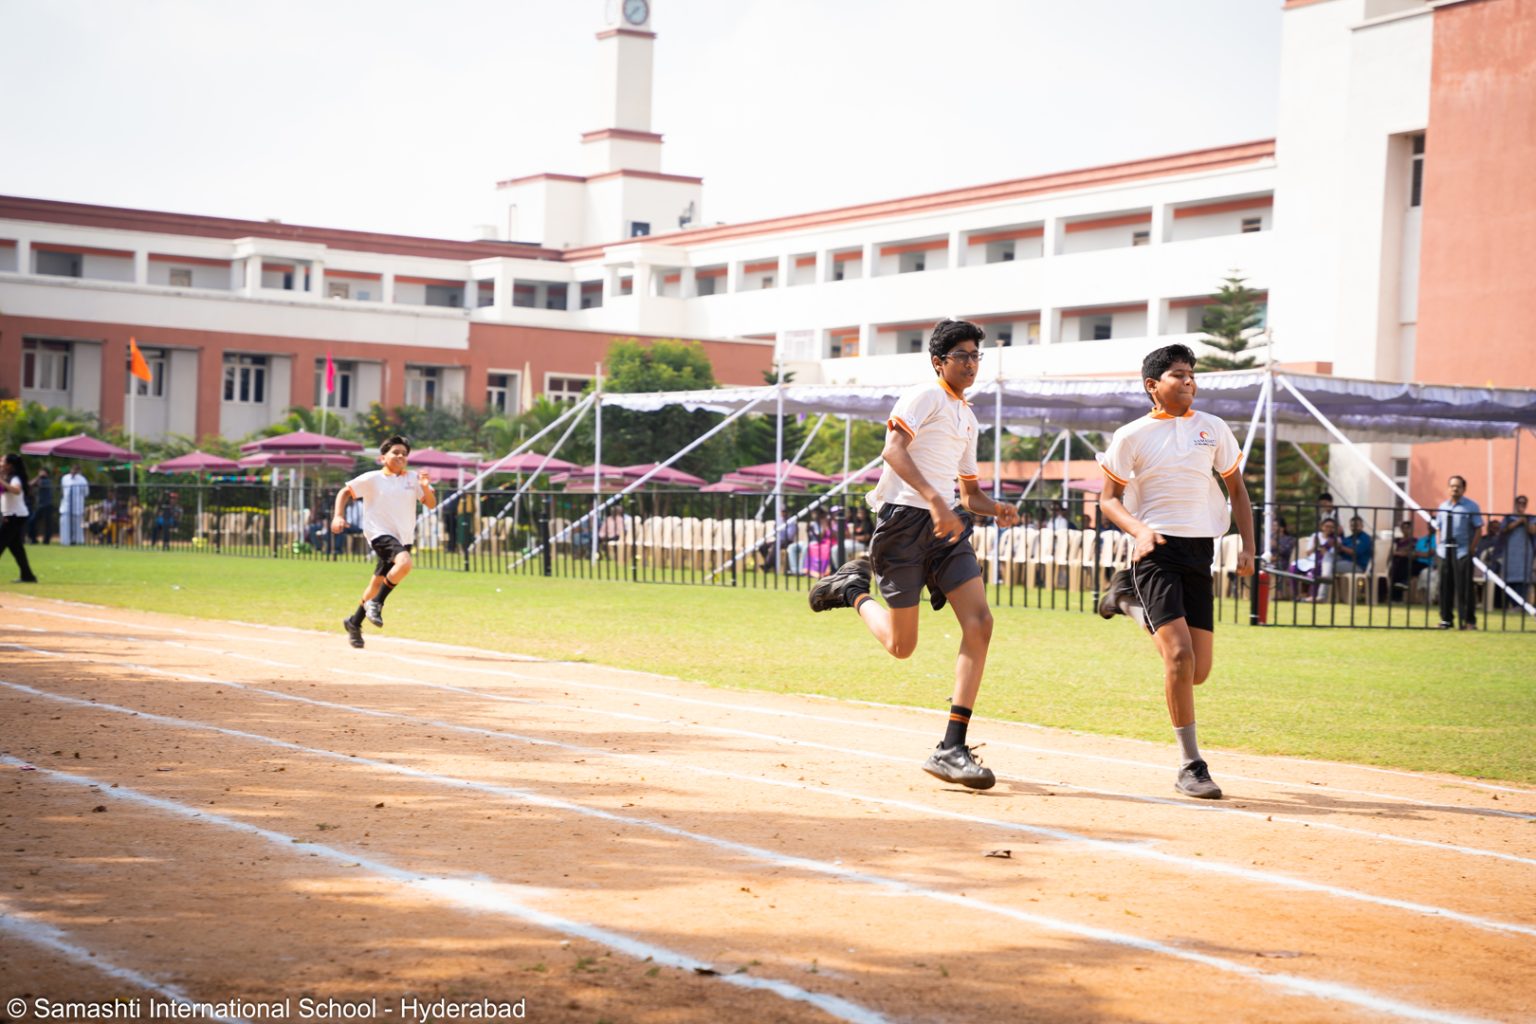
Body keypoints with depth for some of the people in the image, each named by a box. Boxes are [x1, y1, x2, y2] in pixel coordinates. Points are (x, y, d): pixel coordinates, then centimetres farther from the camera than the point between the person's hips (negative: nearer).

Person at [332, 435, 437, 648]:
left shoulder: (413, 479, 6)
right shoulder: (372, 479, -3)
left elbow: (431, 504, 3)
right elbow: (345, 492, 5)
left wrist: (426, 487, -17)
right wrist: (338, 516, -8)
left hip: (404, 538, 5)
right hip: (380, 534, -5)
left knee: (379, 583, 13)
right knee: (404, 562, -32)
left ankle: (354, 622, 32)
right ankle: (376, 604, -16)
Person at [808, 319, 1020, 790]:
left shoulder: (967, 417, 22)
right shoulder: (925, 396, -5)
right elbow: (893, 449, -22)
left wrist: (996, 509, 6)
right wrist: (933, 499, -34)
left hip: (946, 525, 7)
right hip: (905, 519, -7)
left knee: (980, 621, -13)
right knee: (901, 645, -2)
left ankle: (951, 749, -13)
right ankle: (853, 588, 31)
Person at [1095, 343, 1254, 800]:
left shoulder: (1213, 429, 9)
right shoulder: (1131, 436, 0)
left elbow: (1237, 490, 18)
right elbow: (1110, 499, 6)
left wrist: (1248, 546, 6)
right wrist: (1140, 530, -14)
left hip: (1200, 553, 4)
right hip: (1156, 550, -4)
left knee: (1198, 671, 5)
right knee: (1180, 655, -19)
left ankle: (1130, 599, 32)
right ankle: (1190, 765, -8)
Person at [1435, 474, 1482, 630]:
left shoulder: (1471, 506, -1)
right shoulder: (1442, 507, 13)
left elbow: (1478, 528, -4)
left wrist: (1472, 548, -11)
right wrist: (1439, 546, 6)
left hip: (1463, 552, -4)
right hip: (1445, 551, 4)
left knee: (1464, 587, -6)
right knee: (1445, 586, 5)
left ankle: (1468, 621, 0)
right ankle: (1446, 619, 14)